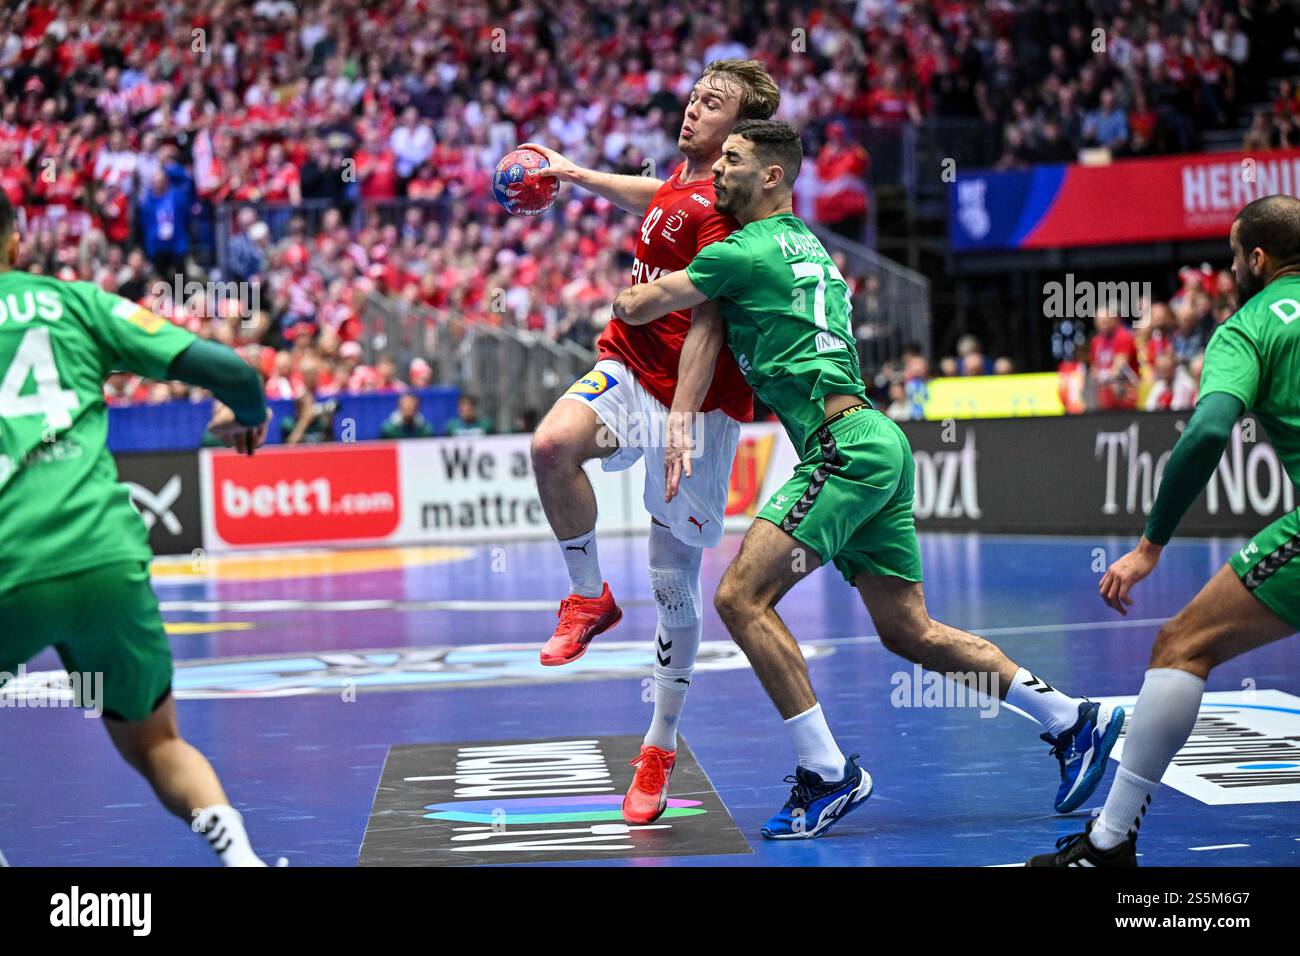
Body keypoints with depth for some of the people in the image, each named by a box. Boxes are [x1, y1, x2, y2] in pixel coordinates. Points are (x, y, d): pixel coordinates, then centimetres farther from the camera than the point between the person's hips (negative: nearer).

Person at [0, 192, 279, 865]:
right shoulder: (76, 301, 11)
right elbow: (222, 367, 6)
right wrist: (249, 415, 27)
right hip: (107, 560, 2)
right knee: (155, 744, 21)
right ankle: (238, 853, -2)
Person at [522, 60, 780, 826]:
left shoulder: (721, 206, -16)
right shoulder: (687, 177, 9)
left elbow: (707, 326, -22)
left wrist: (682, 423, -30)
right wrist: (573, 173, 44)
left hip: (692, 402, -7)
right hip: (627, 369, 7)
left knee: (677, 584, 1)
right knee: (552, 444, -27)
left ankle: (661, 751, 17)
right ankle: (589, 597, -5)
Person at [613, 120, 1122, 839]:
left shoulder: (746, 251, -4)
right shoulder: (803, 245, 24)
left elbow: (636, 307, 1)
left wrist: (621, 296, 25)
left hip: (847, 447, -10)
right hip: (876, 448, 10)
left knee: (742, 596, -14)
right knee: (909, 632, 13)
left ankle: (828, 774, -13)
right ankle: (1073, 720, 16)